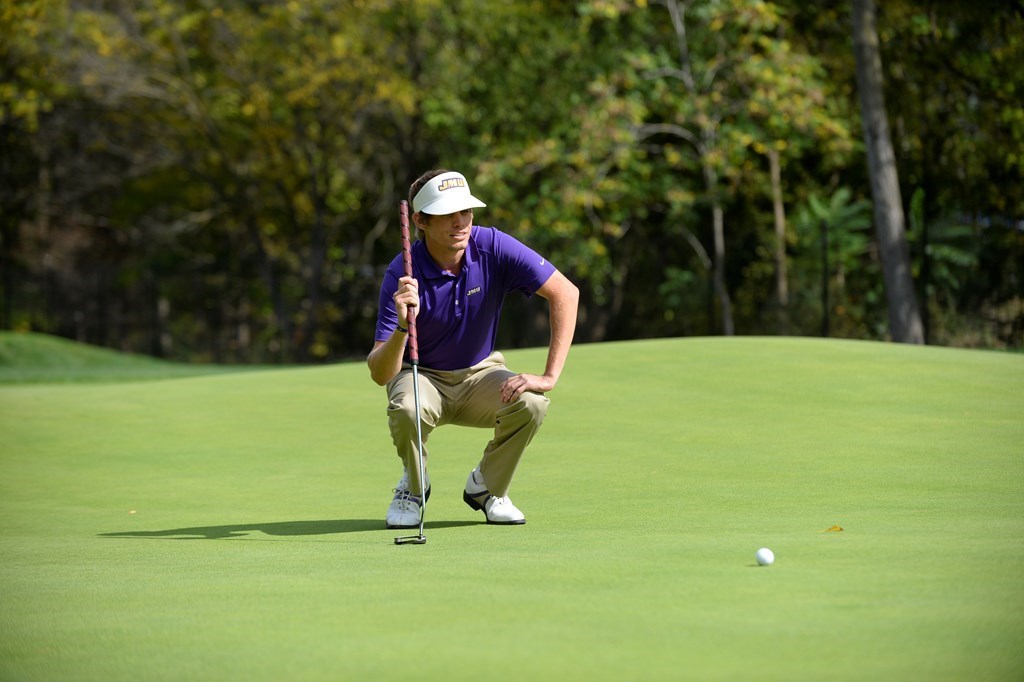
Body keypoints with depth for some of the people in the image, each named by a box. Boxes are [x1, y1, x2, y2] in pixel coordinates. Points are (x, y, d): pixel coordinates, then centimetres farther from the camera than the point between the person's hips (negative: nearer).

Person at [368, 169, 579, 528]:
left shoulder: (493, 247, -20)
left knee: (530, 403, -29)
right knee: (407, 409, -37)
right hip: (422, 376, -2)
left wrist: (549, 376, -27)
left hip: (480, 372, 2)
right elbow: (380, 373, -28)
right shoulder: (402, 274, -25)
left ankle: (486, 487, 1)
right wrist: (403, 327, -49)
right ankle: (413, 486, -2)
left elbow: (565, 293, -20)